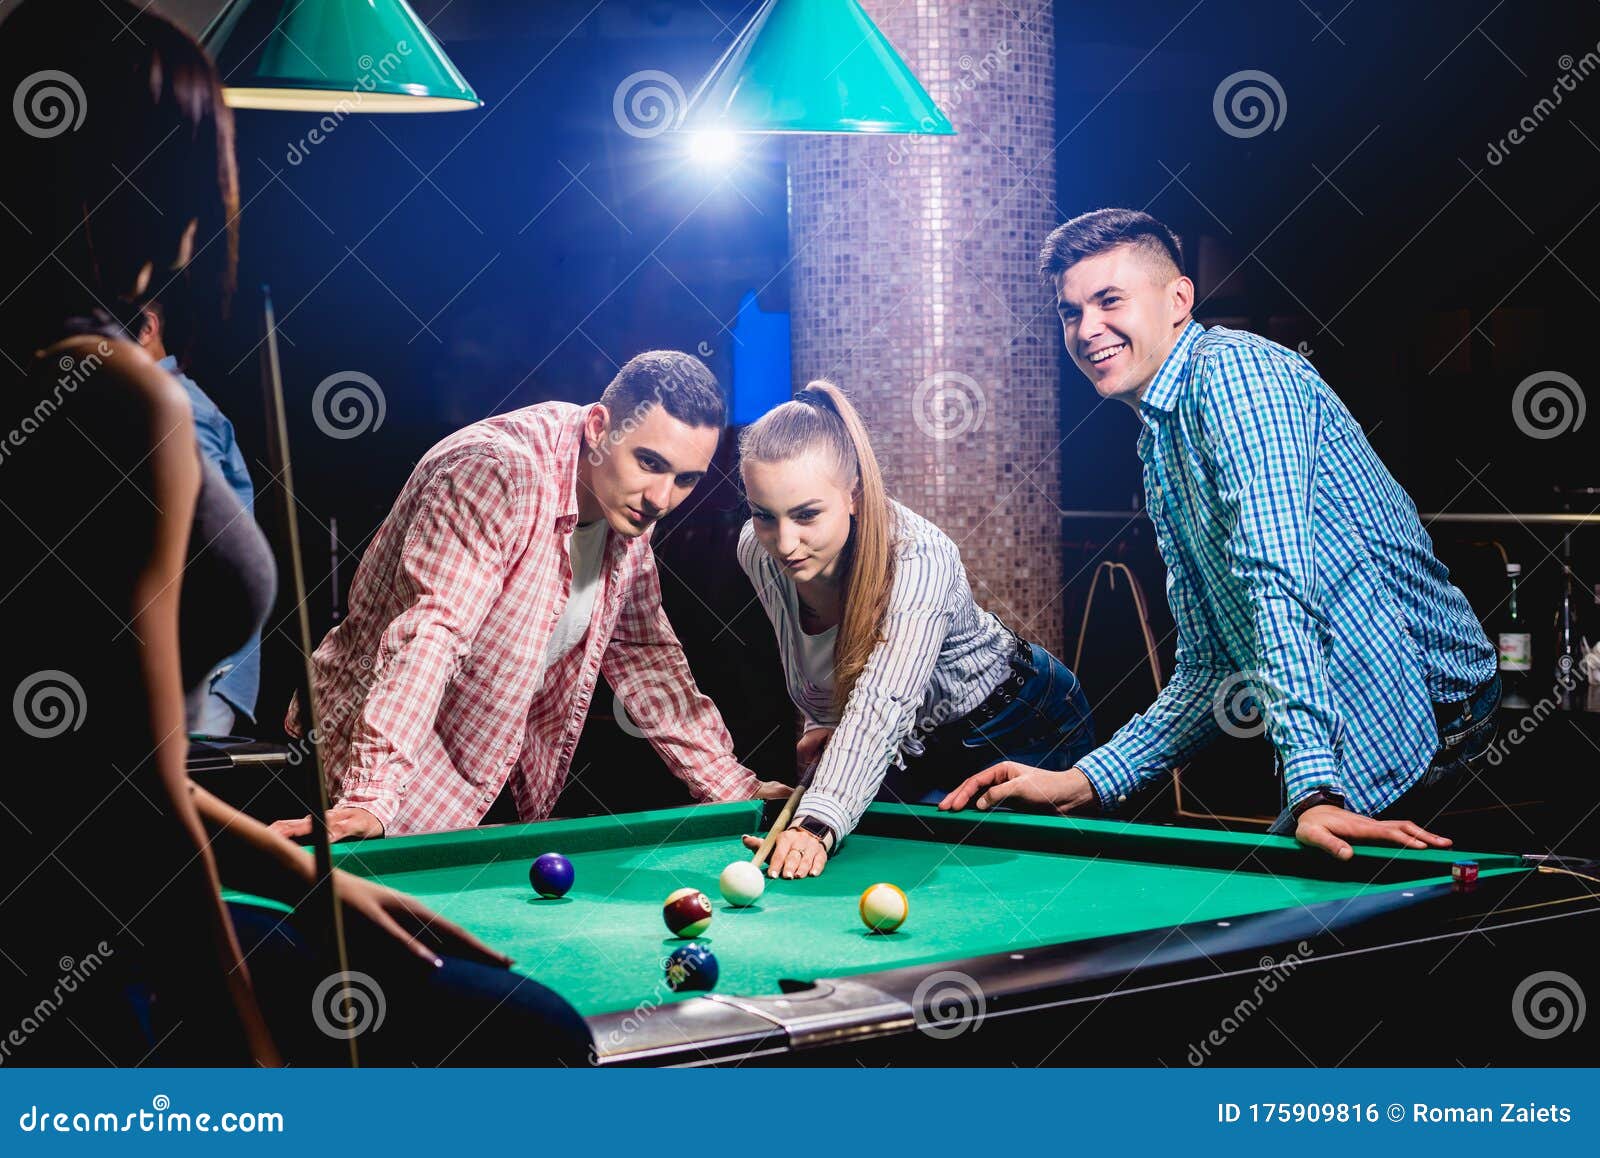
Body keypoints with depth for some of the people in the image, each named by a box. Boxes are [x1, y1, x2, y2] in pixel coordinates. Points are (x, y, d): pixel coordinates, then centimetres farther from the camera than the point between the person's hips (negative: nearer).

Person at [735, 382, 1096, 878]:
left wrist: (818, 825, -63)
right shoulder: (758, 552, -18)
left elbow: (882, 708, -50)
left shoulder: (921, 559, -37)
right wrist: (821, 723, -12)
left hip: (1022, 732, -5)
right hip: (918, 746, 5)